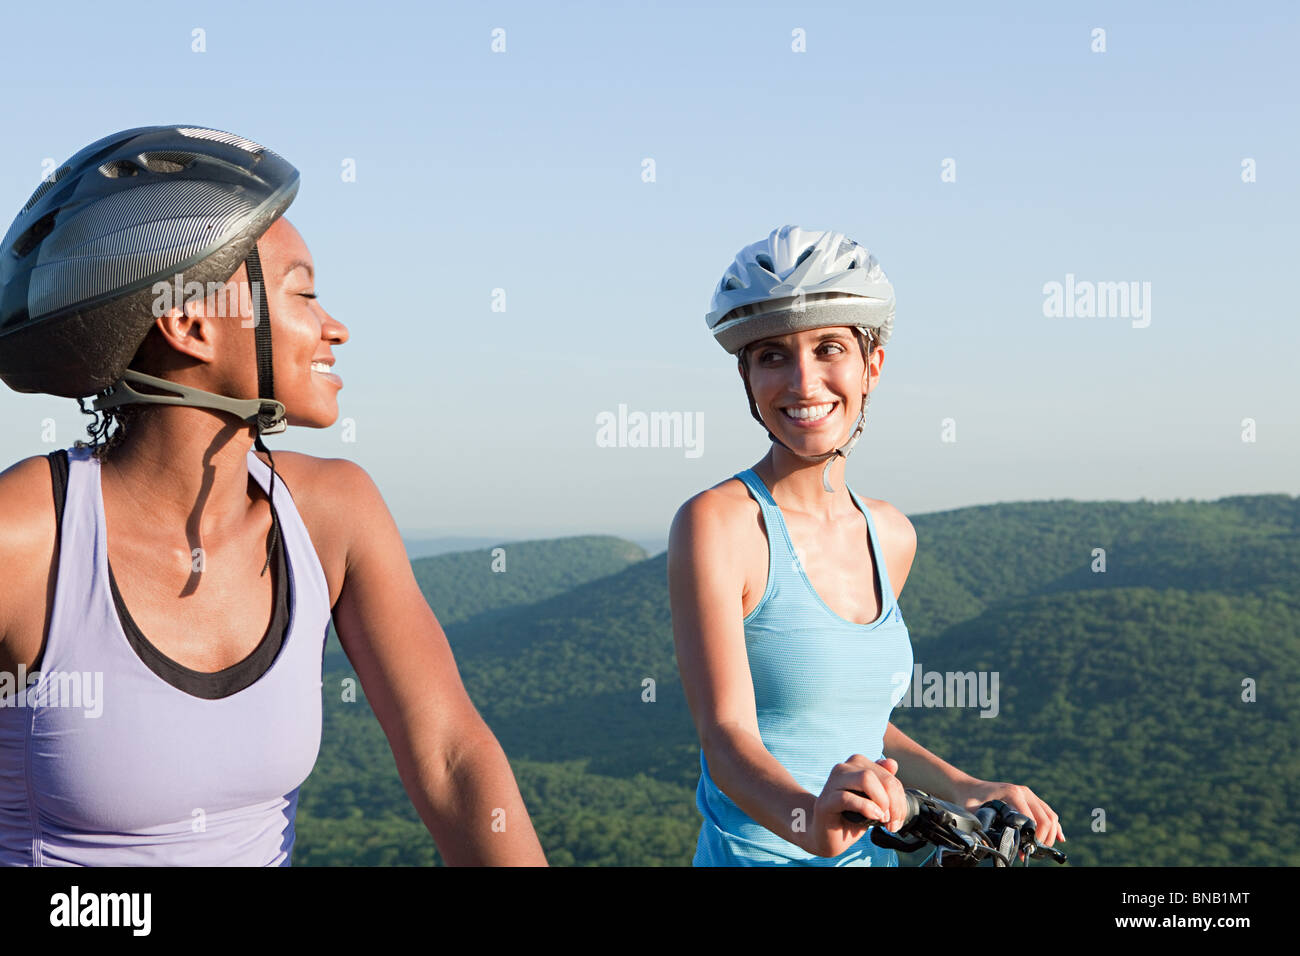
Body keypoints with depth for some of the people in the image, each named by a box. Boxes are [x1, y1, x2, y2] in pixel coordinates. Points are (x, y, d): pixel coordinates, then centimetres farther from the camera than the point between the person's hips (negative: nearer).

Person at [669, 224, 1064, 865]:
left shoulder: (892, 535, 5)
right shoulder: (716, 523, -13)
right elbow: (727, 732, -22)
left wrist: (965, 789, 6)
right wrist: (807, 818, -39)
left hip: (872, 855, 6)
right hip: (755, 856, -5)